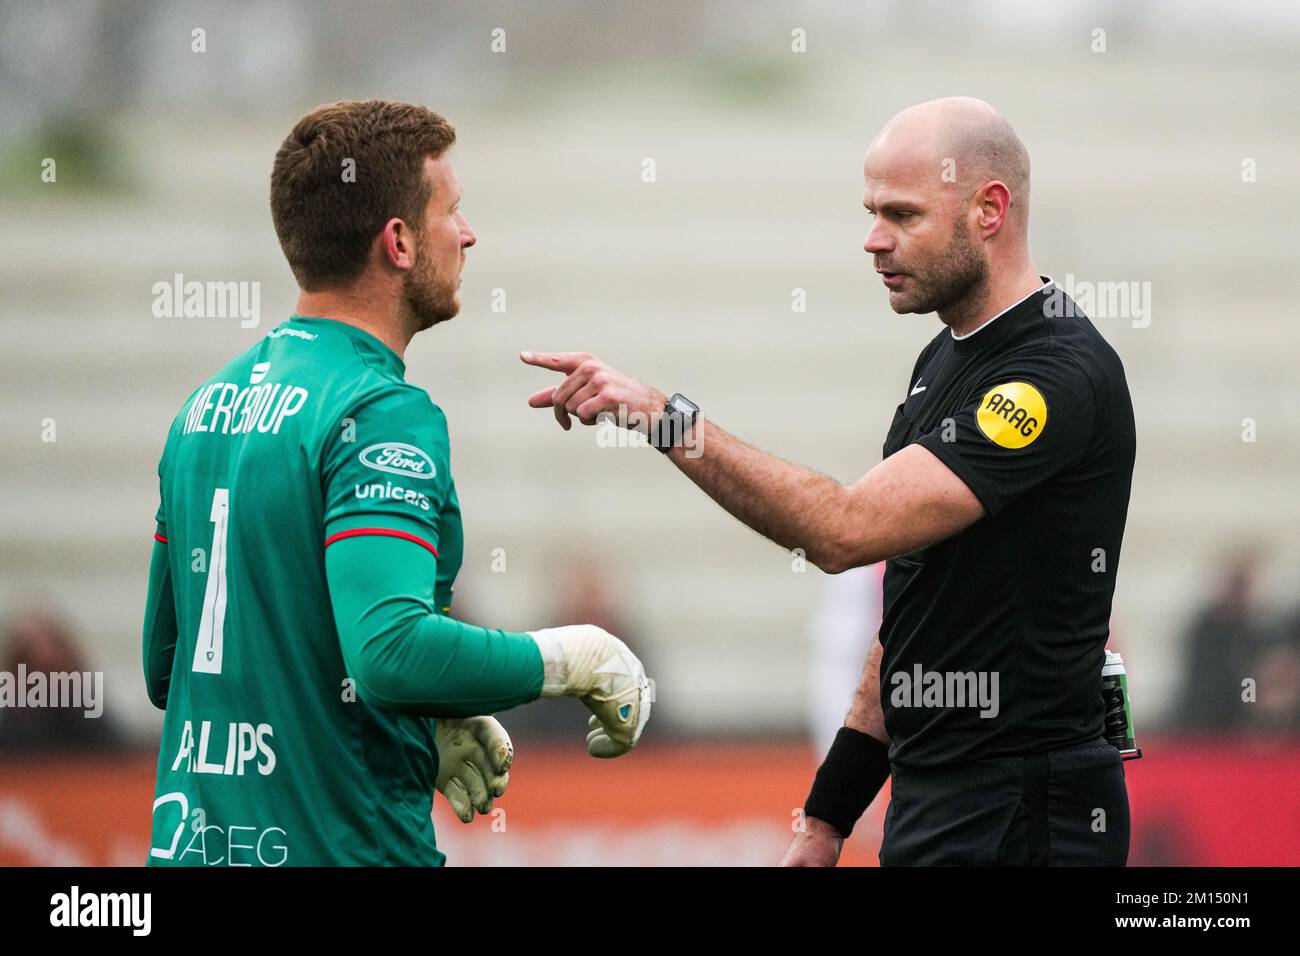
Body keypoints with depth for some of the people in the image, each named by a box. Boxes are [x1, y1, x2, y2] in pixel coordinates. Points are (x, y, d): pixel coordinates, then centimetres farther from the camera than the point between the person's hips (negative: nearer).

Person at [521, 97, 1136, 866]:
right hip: (930, 803, 9)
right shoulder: (944, 363, 14)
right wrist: (832, 811, 16)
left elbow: (848, 528, -26)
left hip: (1019, 821, -9)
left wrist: (664, 416, -27)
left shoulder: (1062, 375, -17)